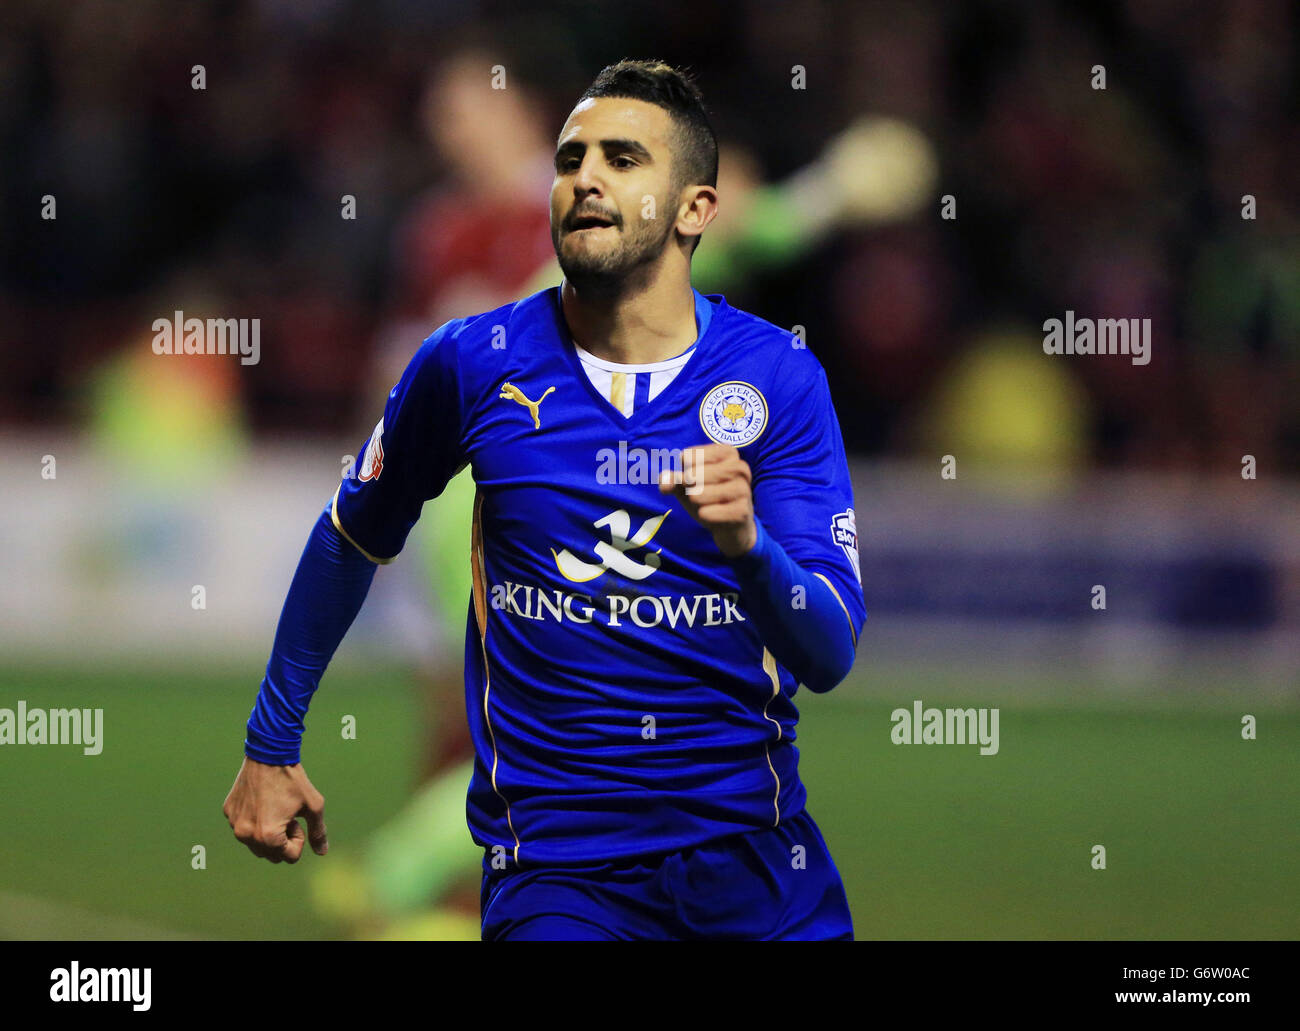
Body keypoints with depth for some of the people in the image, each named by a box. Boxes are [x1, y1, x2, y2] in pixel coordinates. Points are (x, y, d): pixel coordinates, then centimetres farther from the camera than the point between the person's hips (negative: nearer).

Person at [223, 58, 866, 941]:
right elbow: (352, 538, 14)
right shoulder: (473, 363, -4)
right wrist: (271, 745, 18)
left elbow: (829, 655, -11)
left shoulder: (779, 374, -4)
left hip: (755, 859, 1)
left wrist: (746, 546, -31)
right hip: (553, 861, -1)